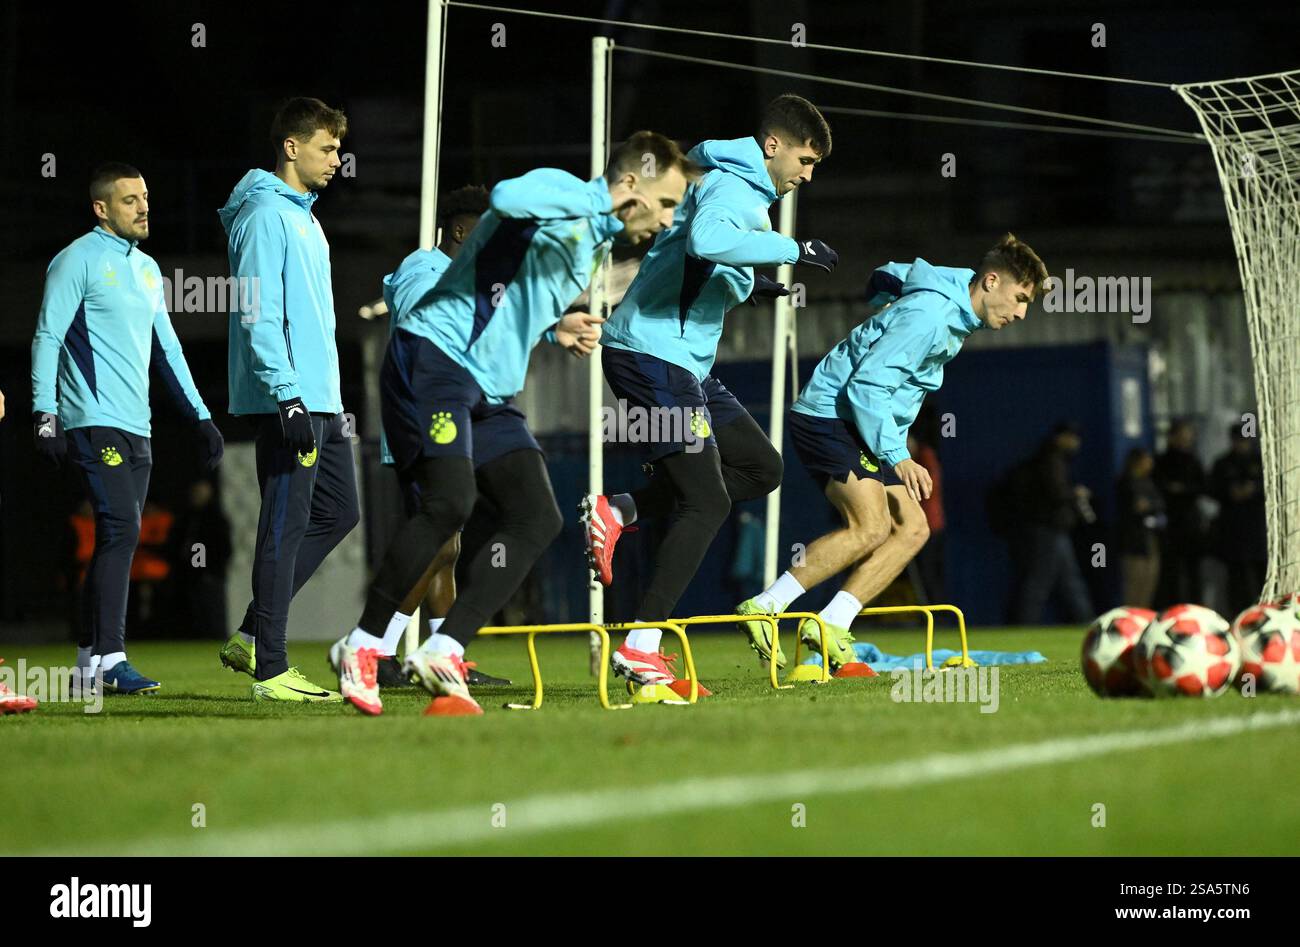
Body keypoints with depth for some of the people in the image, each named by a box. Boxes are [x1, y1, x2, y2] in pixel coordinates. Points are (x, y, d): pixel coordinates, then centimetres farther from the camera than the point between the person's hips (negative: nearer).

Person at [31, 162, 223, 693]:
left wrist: (200, 417, 20)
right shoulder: (79, 260, -3)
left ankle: (89, 660, 11)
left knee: (118, 539, 6)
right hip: (95, 424, -8)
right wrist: (45, 414, -16)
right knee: (120, 531, -17)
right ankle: (109, 659, -19)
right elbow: (47, 337, -8)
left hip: (137, 430, 8)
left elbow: (166, 349, 25)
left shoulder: (147, 269, 20)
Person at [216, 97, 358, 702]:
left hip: (319, 402, 10)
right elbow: (257, 315, -18)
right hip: (288, 402, -10)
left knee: (337, 512, 11)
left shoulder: (306, 219, 21)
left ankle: (252, 637, 15)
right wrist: (288, 397, -23)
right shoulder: (266, 215, -10)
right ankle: (269, 668, -3)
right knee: (285, 526, -7)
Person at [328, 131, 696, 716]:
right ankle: (361, 648, -10)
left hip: (491, 392, 10)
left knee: (538, 519, -5)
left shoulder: (596, 246, 20)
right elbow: (508, 198, -34)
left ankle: (441, 654, -7)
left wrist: (556, 328, 18)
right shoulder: (560, 196, -8)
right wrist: (600, 200, -26)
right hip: (435, 356, -10)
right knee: (450, 503, -24)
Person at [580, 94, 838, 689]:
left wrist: (744, 289, 15)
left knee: (761, 467, 13)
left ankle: (618, 512, 6)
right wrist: (791, 249, -30)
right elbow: (706, 240, -38)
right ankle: (639, 648, -12)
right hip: (652, 355, -10)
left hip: (686, 364, 10)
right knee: (707, 502, -13)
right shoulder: (733, 188, -14)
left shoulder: (738, 188, 18)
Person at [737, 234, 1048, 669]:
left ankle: (830, 624, -8)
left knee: (912, 528, -1)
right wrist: (896, 457, -23)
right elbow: (865, 386, -23)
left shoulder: (957, 318, 11)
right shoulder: (928, 315, -20)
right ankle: (764, 607, -20)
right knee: (870, 526, -24)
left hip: (863, 427, 10)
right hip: (827, 416, -10)